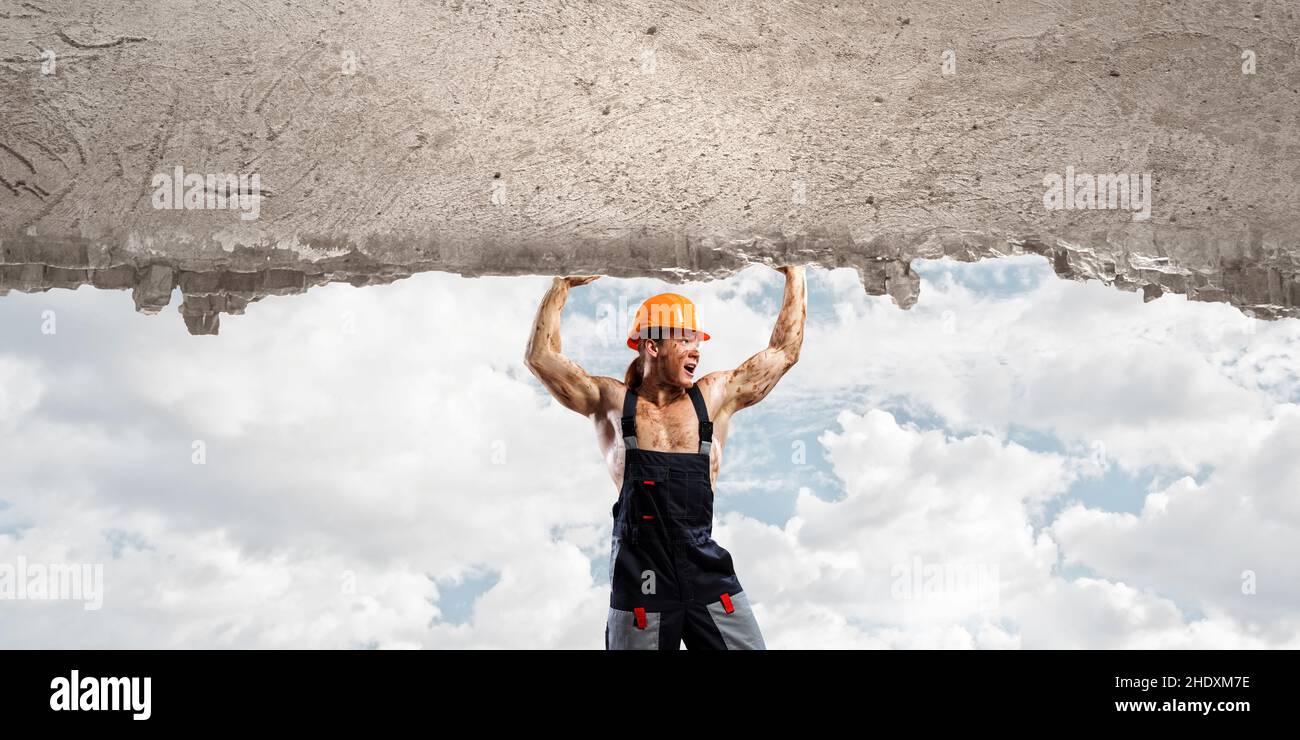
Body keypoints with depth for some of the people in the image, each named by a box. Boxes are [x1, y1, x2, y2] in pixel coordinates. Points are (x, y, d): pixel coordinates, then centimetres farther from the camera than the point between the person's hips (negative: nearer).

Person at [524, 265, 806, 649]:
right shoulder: (612, 402, 6)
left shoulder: (715, 396, 12)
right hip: (641, 579, -2)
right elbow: (540, 355, 2)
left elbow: (785, 351, 18)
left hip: (709, 574, 2)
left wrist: (795, 274, 21)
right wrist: (563, 284, 5)